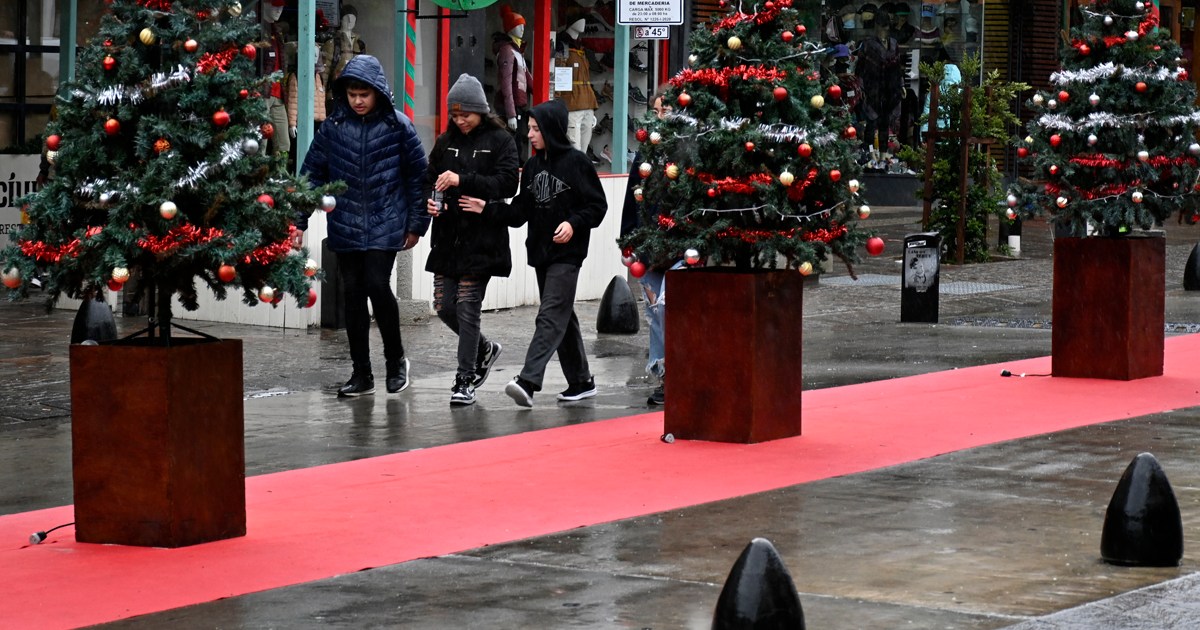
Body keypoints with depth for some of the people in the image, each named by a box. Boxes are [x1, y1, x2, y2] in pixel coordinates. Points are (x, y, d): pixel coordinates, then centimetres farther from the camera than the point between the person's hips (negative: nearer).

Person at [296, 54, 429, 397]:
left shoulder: (398, 126, -3)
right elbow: (312, 172, 7)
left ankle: (395, 359, 9)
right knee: (352, 294, 5)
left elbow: (418, 176, 3)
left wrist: (416, 224, 3)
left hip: (385, 226, -3)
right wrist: (299, 220, 2)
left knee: (377, 285, -13)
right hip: (345, 226, 3)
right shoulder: (333, 126, 2)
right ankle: (361, 373, 14)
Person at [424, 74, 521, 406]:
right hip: (448, 237, 6)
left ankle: (465, 380, 0)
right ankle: (484, 350, 31)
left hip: (482, 238, -5)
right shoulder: (446, 142, 12)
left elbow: (507, 182, -13)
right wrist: (428, 200, -5)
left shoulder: (500, 141, -3)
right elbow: (428, 178, 18)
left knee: (467, 307, -7)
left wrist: (462, 181, -21)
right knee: (444, 306, 5)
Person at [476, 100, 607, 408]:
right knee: (562, 317, 13)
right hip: (540, 251, 8)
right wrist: (488, 209, -3)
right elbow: (520, 211, 10)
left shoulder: (576, 162, -7)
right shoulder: (532, 166, 13)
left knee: (550, 315, -14)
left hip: (567, 252, -8)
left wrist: (574, 223, -21)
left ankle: (528, 381, -26)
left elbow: (597, 205, -7)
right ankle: (581, 380, 23)